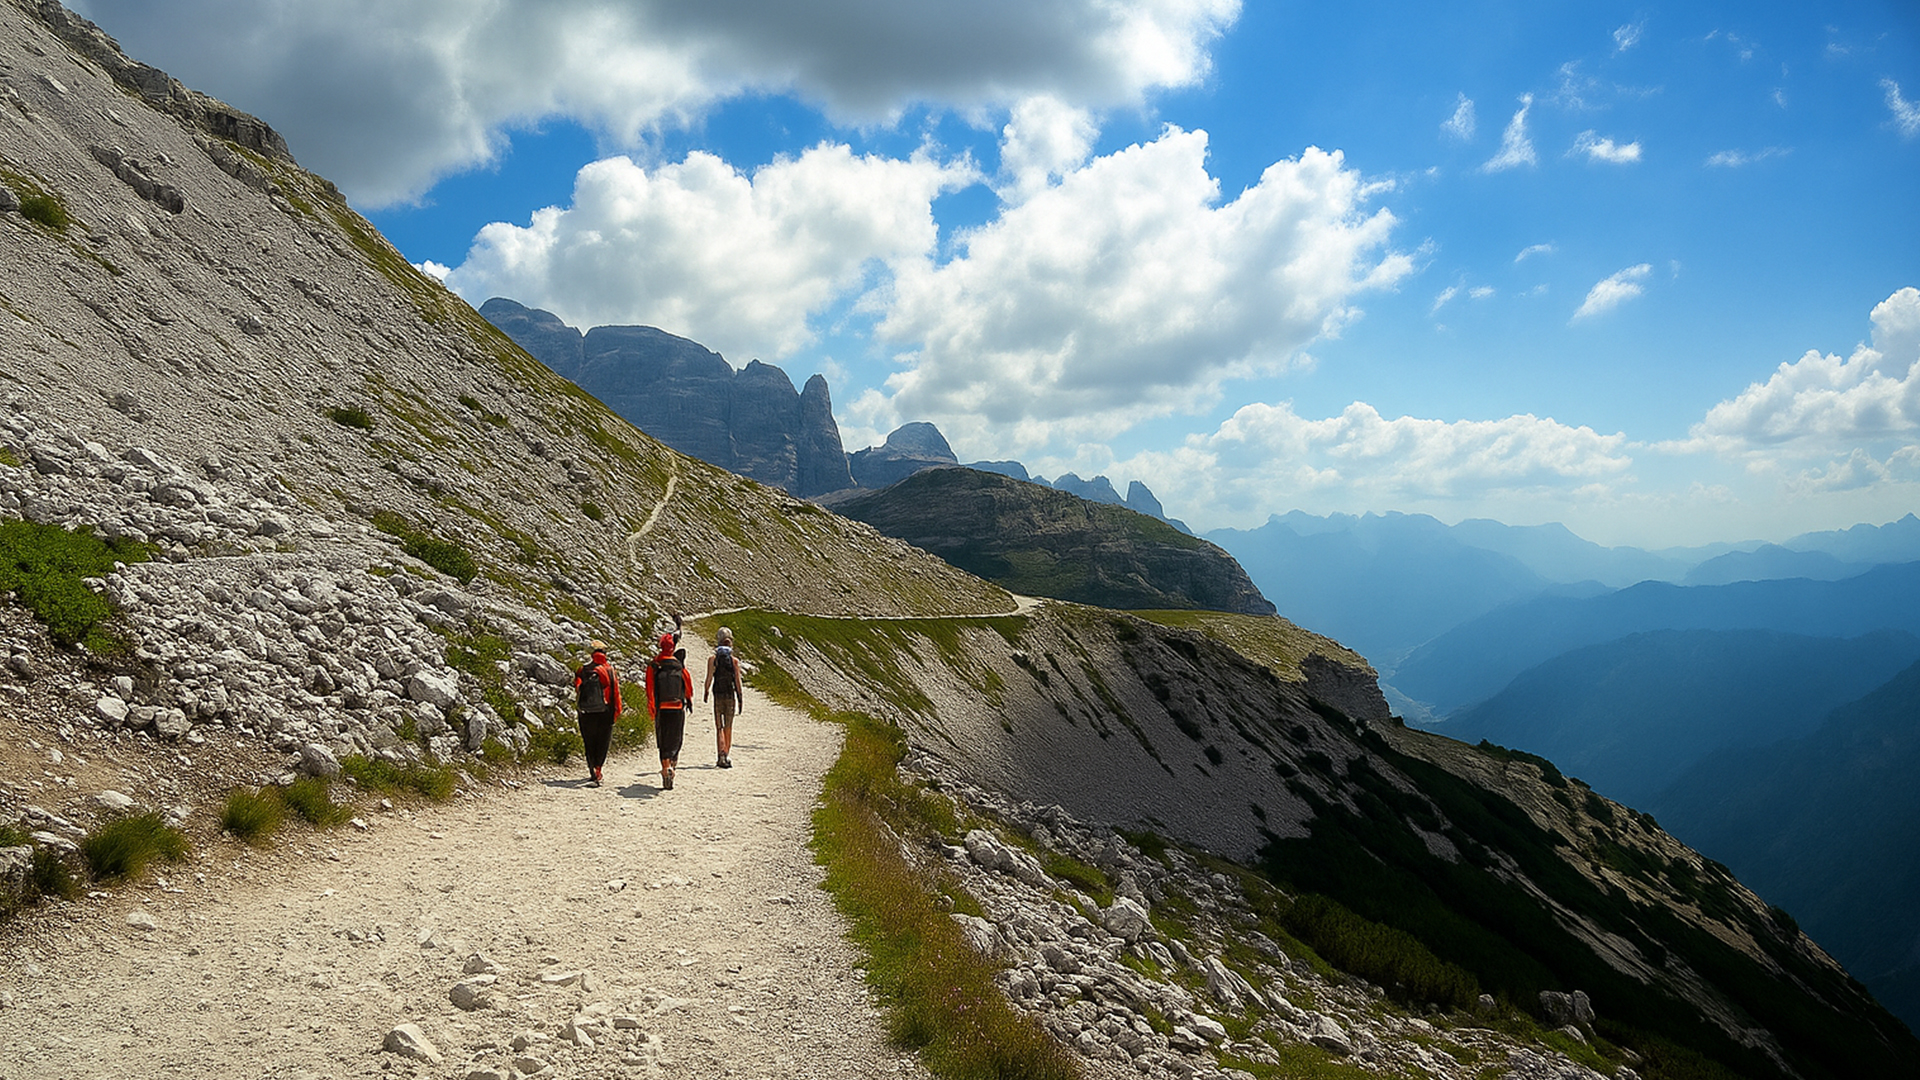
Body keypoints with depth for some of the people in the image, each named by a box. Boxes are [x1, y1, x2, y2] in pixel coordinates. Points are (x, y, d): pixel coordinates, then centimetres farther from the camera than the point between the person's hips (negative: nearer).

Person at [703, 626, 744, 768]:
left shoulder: (712, 659, -3)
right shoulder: (735, 660, -1)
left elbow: (709, 679, -4)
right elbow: (737, 682, 0)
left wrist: (705, 693, 9)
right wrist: (740, 699, 5)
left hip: (718, 696, -1)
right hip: (731, 696, 1)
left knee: (719, 728, 1)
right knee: (728, 727, 13)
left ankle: (722, 757, -10)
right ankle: (728, 755, 19)